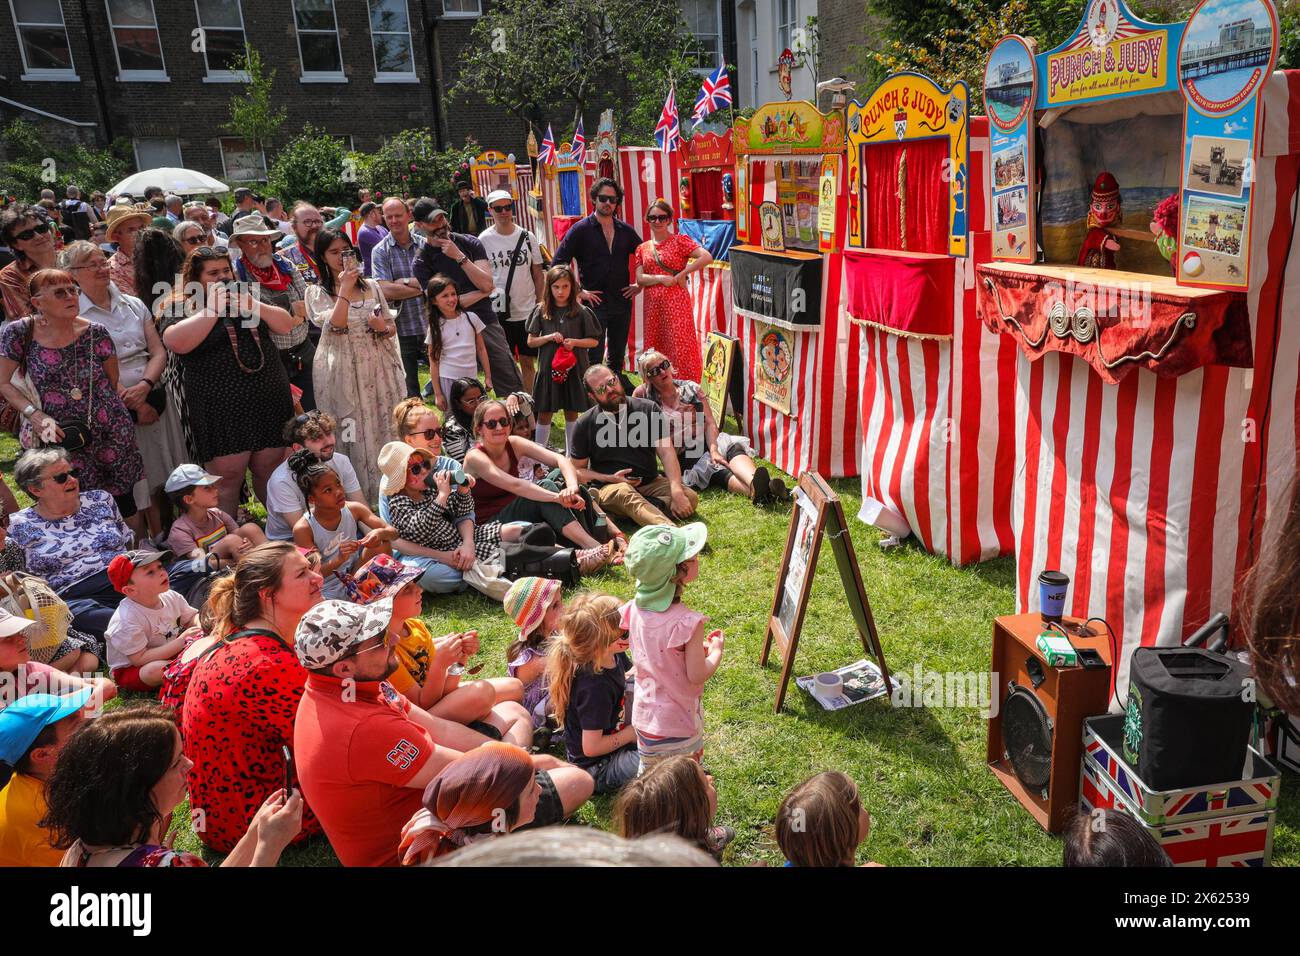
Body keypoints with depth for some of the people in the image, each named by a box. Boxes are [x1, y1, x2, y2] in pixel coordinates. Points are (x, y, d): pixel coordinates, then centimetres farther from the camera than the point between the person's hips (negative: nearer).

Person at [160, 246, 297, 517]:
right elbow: (178, 342, -19)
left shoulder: (244, 299, 17)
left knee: (270, 470, 9)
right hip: (221, 411, -4)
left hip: (268, 402, 4)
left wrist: (254, 306, -6)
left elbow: (286, 325, 10)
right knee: (227, 478, -4)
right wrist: (212, 308, -15)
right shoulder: (182, 309, 2)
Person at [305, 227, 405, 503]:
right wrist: (345, 288, -15)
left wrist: (383, 327, -7)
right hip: (343, 373, -3)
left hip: (377, 368, 4)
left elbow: (392, 328, 16)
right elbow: (336, 325, -16)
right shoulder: (317, 292, 2)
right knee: (353, 436, -2)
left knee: (384, 431, 5)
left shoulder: (370, 286, 12)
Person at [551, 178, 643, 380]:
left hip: (622, 303, 4)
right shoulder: (580, 229, -2)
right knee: (594, 359, -3)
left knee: (617, 358, 14)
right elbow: (557, 264, -5)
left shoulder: (626, 230, 8)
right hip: (594, 303, -4)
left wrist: (640, 284, 10)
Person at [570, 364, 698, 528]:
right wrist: (610, 478, -11)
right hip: (610, 486, -2)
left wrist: (676, 491, -23)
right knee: (623, 493, -38)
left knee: (690, 498, -21)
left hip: (650, 482, 3)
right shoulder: (584, 424, 2)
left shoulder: (648, 409, 2)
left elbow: (666, 452, -7)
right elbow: (577, 470, 7)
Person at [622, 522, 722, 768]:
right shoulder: (687, 623, -28)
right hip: (677, 723, -5)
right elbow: (697, 675, -20)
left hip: (644, 717, 6)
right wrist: (716, 651, -3)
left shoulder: (635, 610, -9)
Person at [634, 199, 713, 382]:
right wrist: (661, 279, -13)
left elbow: (707, 257, -14)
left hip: (676, 303, -5)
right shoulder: (642, 248, 12)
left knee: (680, 348, -6)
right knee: (655, 350, 9)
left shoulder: (679, 240, -1)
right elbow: (640, 279, 2)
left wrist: (682, 274, -13)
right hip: (652, 305, 5)